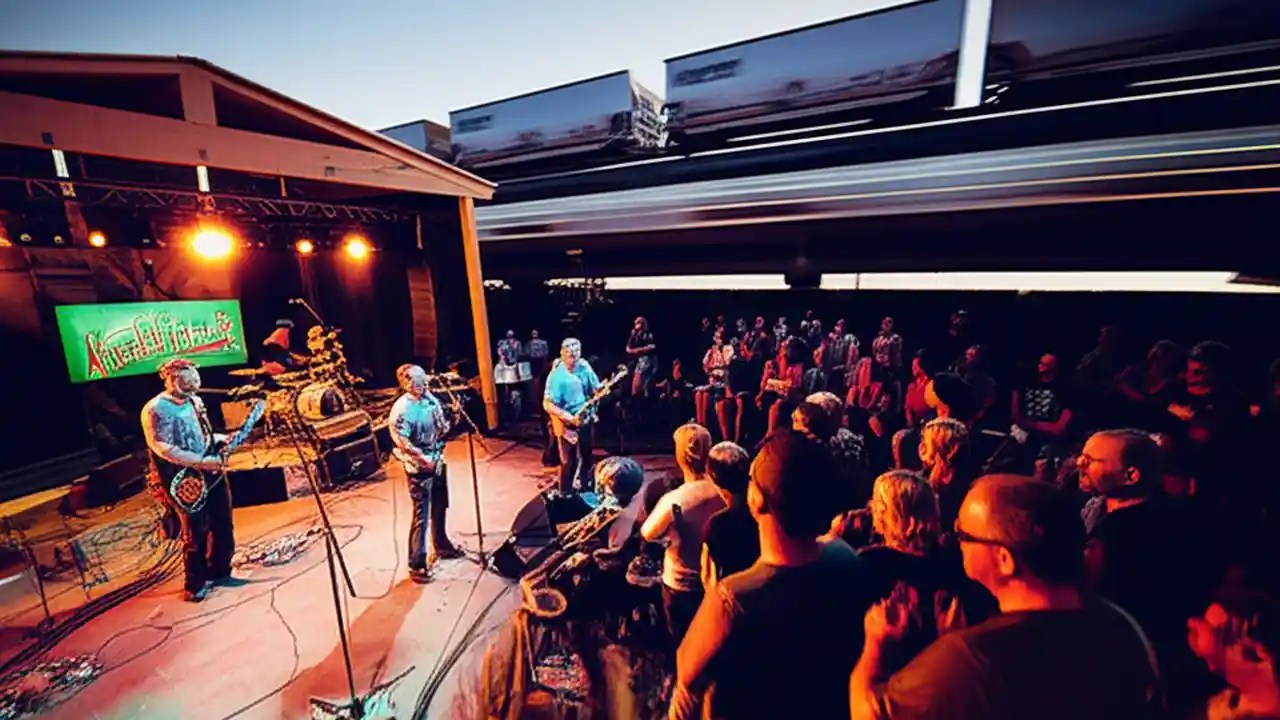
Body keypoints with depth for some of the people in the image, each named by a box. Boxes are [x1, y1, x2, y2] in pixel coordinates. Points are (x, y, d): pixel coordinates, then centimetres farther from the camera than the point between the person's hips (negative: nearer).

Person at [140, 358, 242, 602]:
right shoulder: (155, 410, -15)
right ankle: (194, 585, 19)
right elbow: (163, 448, -21)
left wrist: (222, 439, 3)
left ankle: (219, 573, 30)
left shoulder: (194, 401, 8)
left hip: (212, 473, 7)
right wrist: (201, 462, -24)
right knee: (196, 534, 1)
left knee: (223, 525, 14)